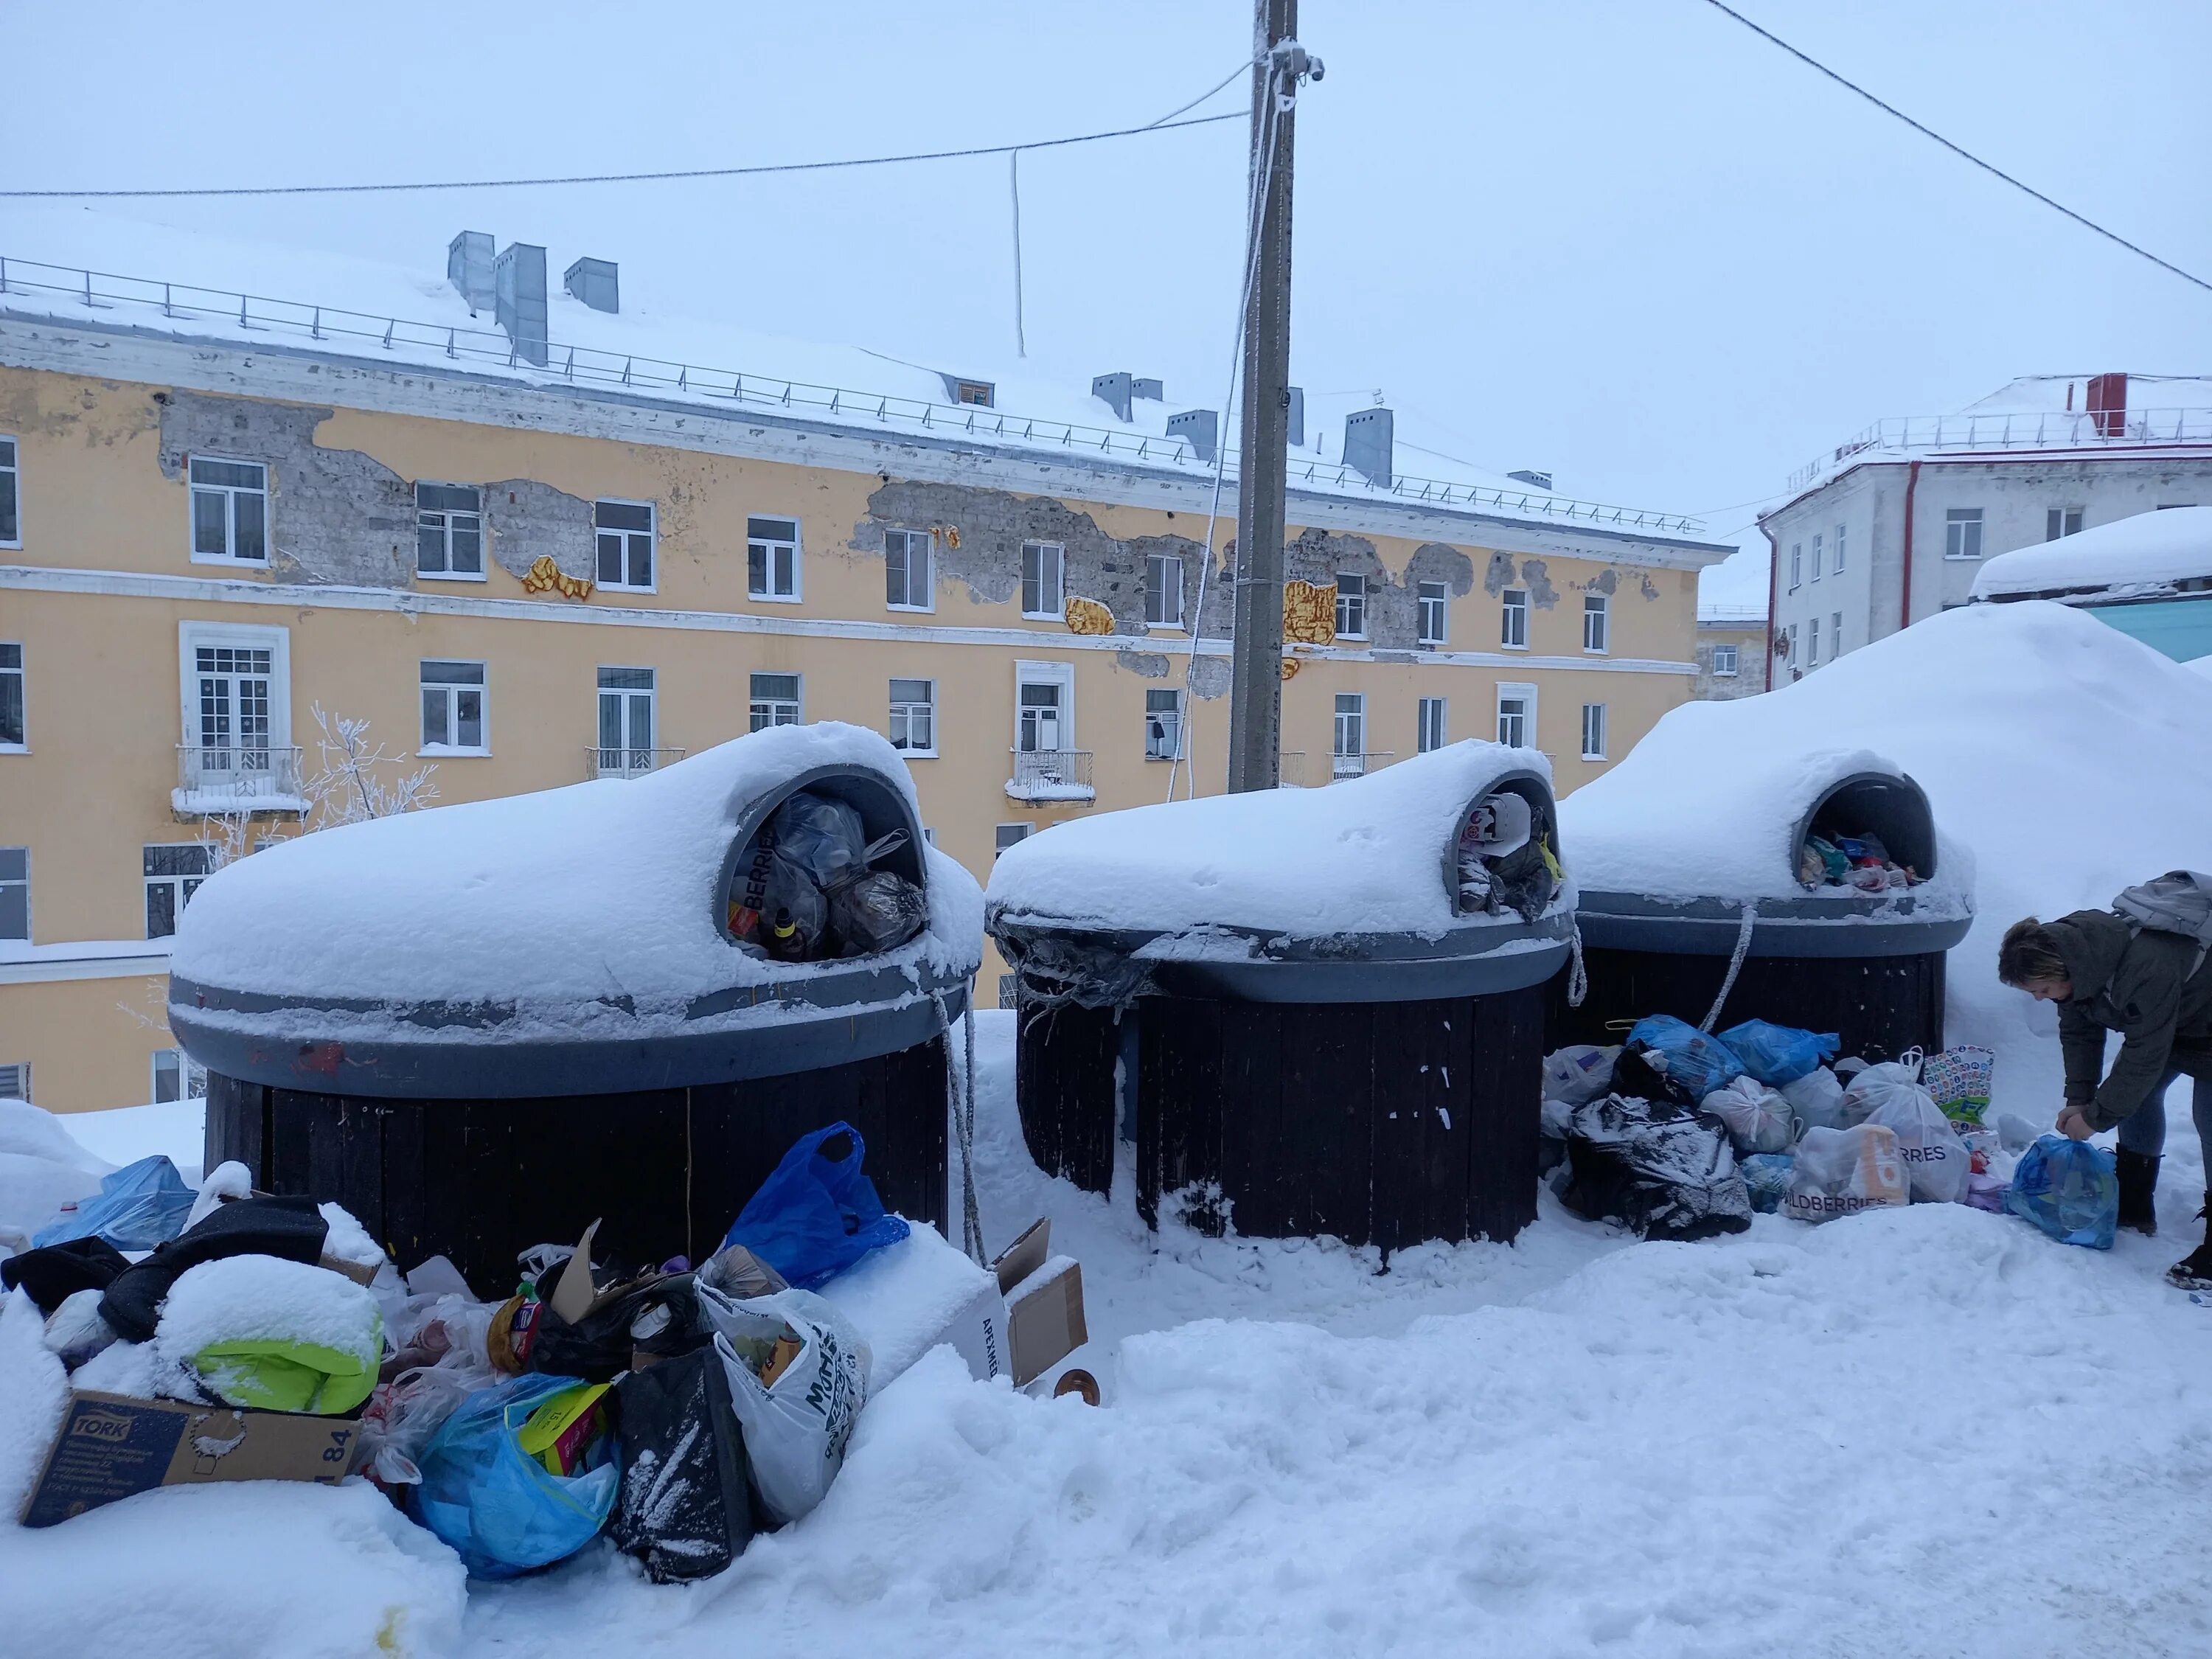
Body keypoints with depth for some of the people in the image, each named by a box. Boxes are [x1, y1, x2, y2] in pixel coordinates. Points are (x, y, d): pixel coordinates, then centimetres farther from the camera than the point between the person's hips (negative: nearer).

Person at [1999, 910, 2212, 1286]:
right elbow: (2078, 1032, -3)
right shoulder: (2070, 956, -16)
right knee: (2137, 1094, 8)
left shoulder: (2144, 971, -41)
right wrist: (2078, 1099, -10)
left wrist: (2095, 1118, -22)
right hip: (2158, 1022, 8)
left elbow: (2143, 1058, -32)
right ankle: (2133, 1207, 20)